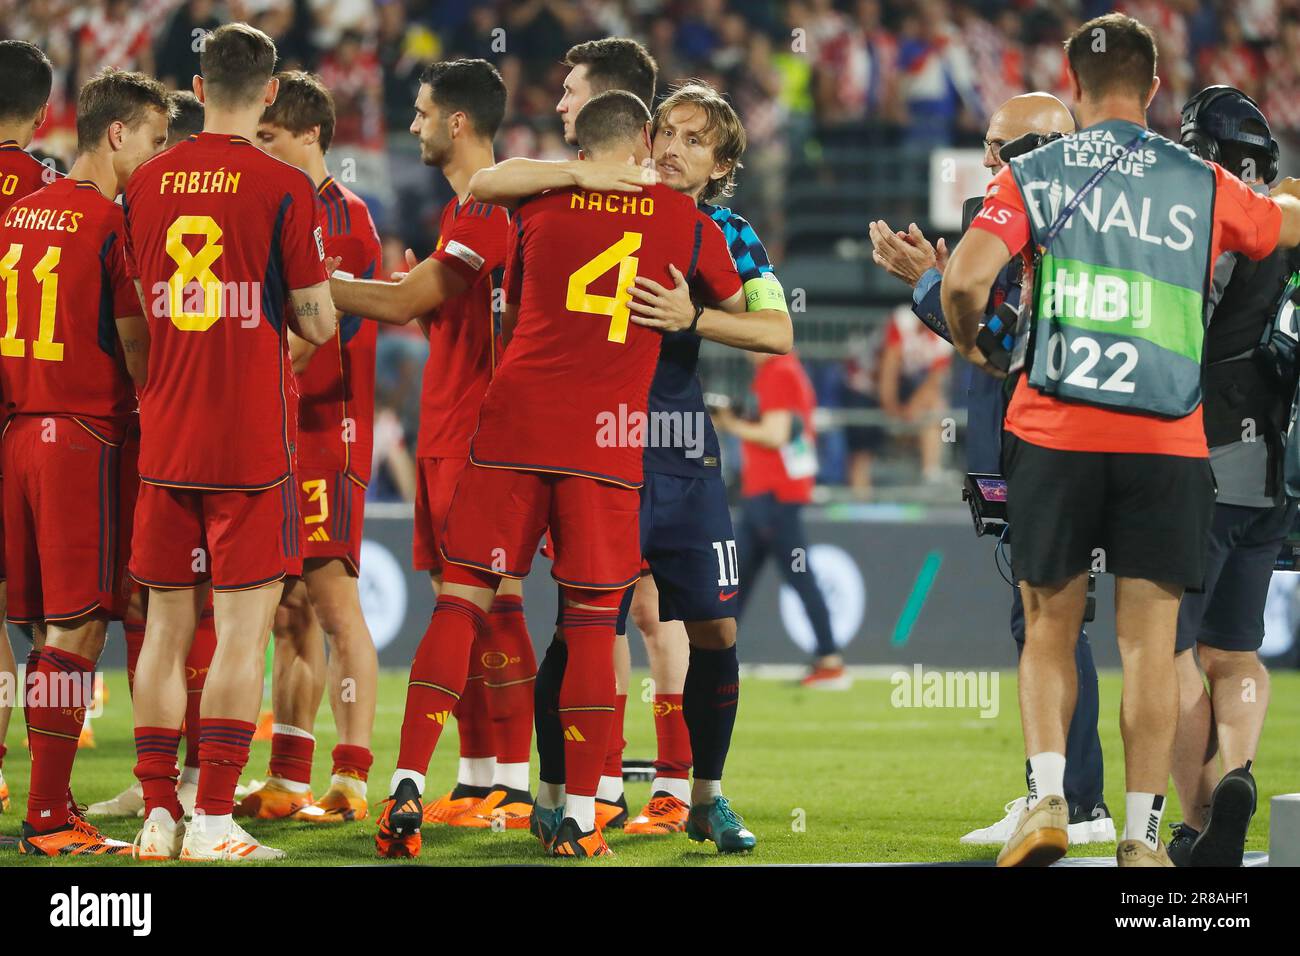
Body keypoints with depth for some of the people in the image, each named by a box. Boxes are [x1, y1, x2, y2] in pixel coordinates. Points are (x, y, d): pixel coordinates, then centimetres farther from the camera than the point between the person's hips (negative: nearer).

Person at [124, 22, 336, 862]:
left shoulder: (147, 185, 6)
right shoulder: (283, 188, -8)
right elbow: (318, 323, -5)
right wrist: (315, 296, 16)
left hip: (164, 437, 5)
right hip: (252, 438, -5)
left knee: (167, 625, 10)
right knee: (243, 629, -2)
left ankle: (158, 814, 10)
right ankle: (213, 821, -7)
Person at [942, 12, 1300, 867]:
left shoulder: (1033, 175, 3)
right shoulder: (1201, 184, 7)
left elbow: (966, 279, -9)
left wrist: (970, 344, 12)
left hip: (1054, 433, 0)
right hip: (1167, 443, 0)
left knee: (1050, 627, 11)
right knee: (1150, 640, 3)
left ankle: (1047, 794, -6)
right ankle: (1143, 834, 0)